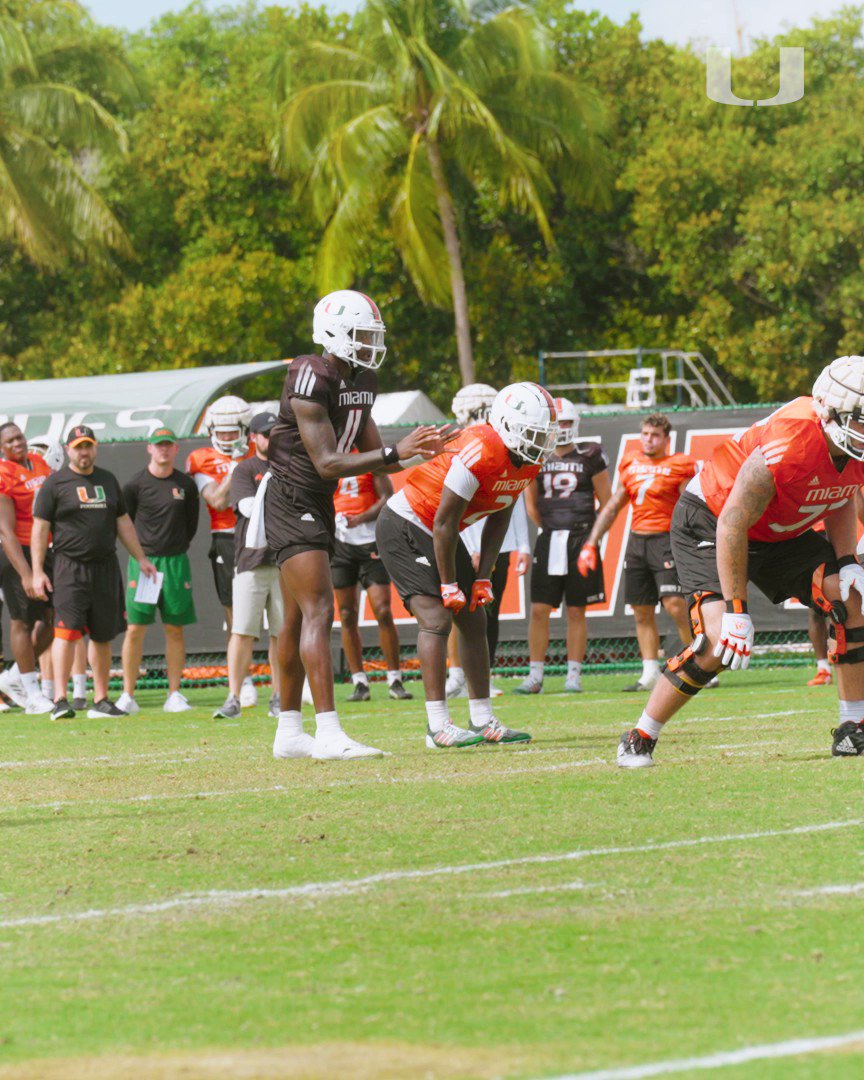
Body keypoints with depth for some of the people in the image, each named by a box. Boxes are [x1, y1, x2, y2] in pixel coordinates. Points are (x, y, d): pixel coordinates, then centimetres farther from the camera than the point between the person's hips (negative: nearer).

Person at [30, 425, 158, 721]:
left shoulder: (107, 480, 16)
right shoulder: (55, 483, 0)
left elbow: (123, 522, 23)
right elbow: (40, 529, -2)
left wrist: (141, 558, 20)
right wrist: (38, 572, -9)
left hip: (106, 568, 5)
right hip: (70, 567, -5)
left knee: (103, 635, 8)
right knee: (67, 631, -15)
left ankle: (101, 700, 15)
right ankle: (60, 700, -18)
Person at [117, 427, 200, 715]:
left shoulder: (186, 485, 6)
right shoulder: (136, 484, -2)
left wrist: (177, 548, 10)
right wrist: (140, 552, 6)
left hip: (175, 561, 2)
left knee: (175, 628, 4)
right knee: (135, 627, -6)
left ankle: (174, 695, 9)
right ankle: (128, 696, -2)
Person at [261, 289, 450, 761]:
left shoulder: (362, 381, 9)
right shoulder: (311, 380, -20)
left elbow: (372, 457, 15)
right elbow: (328, 463, -24)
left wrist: (420, 454, -1)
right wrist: (396, 452, -26)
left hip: (318, 506, 10)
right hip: (289, 502, -10)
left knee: (297, 619, 14)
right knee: (318, 611, -17)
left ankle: (289, 732, 20)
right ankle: (327, 733, -22)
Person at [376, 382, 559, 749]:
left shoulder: (528, 463, -2)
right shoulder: (481, 451, -31)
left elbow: (498, 521, 8)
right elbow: (445, 523, -26)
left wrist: (483, 578, 1)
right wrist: (449, 586, -19)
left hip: (436, 535, 10)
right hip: (404, 527, -10)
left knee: (474, 619, 8)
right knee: (436, 618, -18)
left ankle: (483, 721, 13)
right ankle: (438, 726, -19)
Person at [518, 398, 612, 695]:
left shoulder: (589, 457, -1)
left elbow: (606, 503, 4)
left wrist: (591, 535, 4)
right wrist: (550, 531, 12)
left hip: (581, 540, -2)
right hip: (548, 541, 2)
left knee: (576, 612, 2)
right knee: (539, 610, -2)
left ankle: (574, 676, 8)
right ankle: (535, 676, 3)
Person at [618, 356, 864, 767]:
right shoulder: (792, 443, -36)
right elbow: (732, 524, -31)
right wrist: (737, 611, -29)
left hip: (778, 533, 8)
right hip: (708, 527, -8)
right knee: (720, 641, -22)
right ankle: (639, 740, -10)